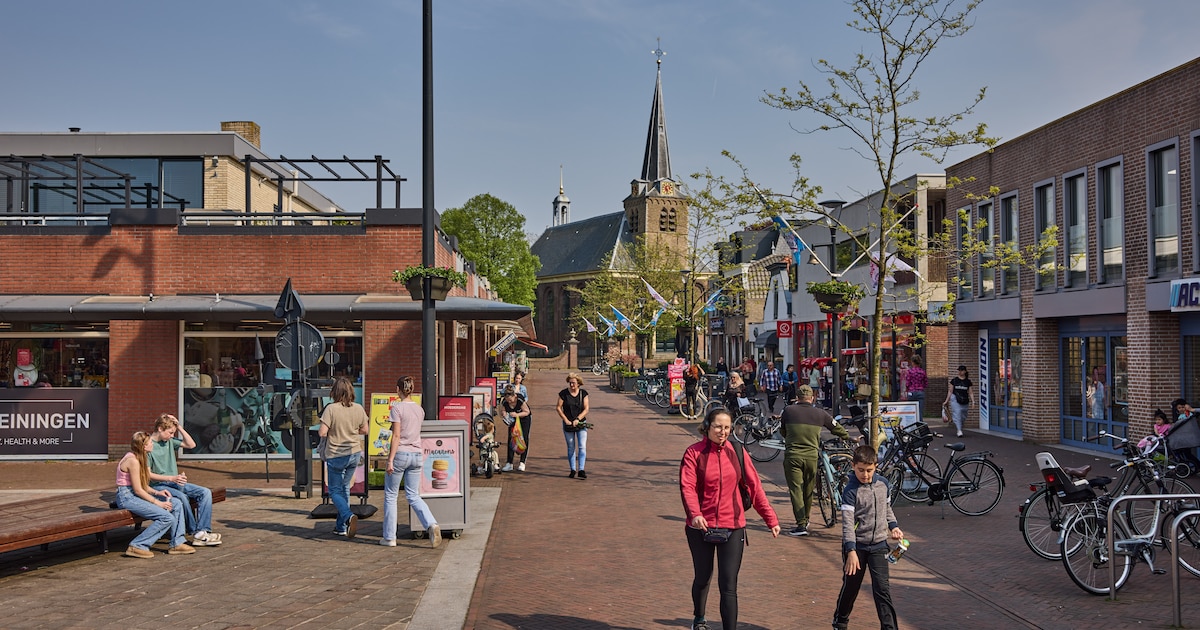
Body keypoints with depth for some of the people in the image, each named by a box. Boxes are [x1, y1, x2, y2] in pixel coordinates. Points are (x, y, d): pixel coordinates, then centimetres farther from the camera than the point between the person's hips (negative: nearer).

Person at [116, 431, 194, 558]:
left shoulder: (139, 458, 12)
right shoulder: (133, 461, -19)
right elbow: (138, 490, -19)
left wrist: (157, 492, 1)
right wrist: (158, 503, -14)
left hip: (136, 495, 10)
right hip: (127, 497, -10)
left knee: (176, 504, 1)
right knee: (167, 518, -21)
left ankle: (177, 544, 3)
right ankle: (137, 546, -14)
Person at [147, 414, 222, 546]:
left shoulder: (169, 441, 9)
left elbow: (191, 445, 12)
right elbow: (147, 474, -14)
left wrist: (180, 428, 2)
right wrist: (171, 478, -23)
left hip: (175, 482, 8)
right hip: (158, 486, -8)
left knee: (205, 492, -12)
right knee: (182, 497, -35)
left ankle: (202, 531, -23)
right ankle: (195, 533, -21)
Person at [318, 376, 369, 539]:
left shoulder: (331, 409, -17)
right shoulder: (358, 408, -5)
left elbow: (322, 433, -18)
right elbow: (364, 430, 5)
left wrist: (319, 429, 4)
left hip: (336, 456, -4)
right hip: (355, 454, 4)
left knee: (335, 491, 8)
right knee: (345, 488, 19)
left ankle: (349, 516, -19)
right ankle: (341, 527, 22)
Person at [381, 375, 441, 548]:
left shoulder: (397, 408, -9)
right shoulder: (419, 409, 8)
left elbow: (396, 436, -13)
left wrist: (390, 459, -12)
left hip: (401, 454, -5)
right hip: (417, 455, 5)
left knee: (390, 496, 9)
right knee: (413, 496, 11)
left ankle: (389, 537, 12)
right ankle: (431, 525, -12)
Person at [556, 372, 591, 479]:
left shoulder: (583, 393, -1)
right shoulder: (563, 393, -3)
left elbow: (586, 409, -3)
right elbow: (559, 408, -2)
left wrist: (578, 419, -14)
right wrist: (565, 420, -12)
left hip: (581, 424, 0)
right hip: (568, 425, 0)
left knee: (582, 447, -9)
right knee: (571, 448, 7)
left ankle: (581, 470, -10)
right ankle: (573, 470, 16)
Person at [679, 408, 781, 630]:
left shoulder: (737, 453, 0)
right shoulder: (694, 453, -7)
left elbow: (754, 486, 2)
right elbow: (687, 486, -18)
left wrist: (771, 518, -2)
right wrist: (695, 514, -35)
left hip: (732, 528, 0)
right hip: (701, 527, 0)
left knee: (729, 586, -4)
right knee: (702, 578, 18)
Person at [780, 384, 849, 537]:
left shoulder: (788, 410, 0)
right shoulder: (820, 414, 4)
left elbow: (781, 430, 14)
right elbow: (837, 428, 18)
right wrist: (848, 438, 38)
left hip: (792, 455, -2)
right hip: (811, 455, 2)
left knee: (795, 489, 0)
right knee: (808, 490, 17)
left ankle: (801, 525, -7)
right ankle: (805, 520, 31)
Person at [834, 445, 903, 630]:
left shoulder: (883, 483, 2)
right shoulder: (851, 491, -15)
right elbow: (847, 522, -21)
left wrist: (893, 526, 4)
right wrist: (851, 551, -28)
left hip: (878, 545, 3)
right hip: (856, 545, -3)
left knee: (882, 589, -5)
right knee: (850, 587, 10)